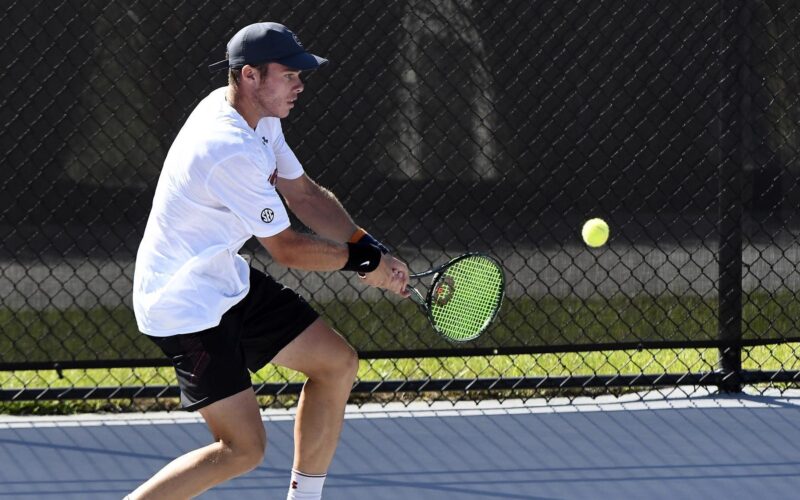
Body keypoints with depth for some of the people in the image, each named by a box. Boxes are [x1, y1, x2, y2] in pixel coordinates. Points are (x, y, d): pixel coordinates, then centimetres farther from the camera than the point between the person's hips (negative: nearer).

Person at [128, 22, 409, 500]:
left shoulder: (261, 117, 3)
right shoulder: (230, 151, -29)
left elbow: (305, 194, 11)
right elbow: (287, 248, -21)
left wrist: (373, 250, -4)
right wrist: (363, 260, -6)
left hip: (227, 279, 10)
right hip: (185, 305, -10)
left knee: (337, 362, 10)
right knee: (243, 448, -13)